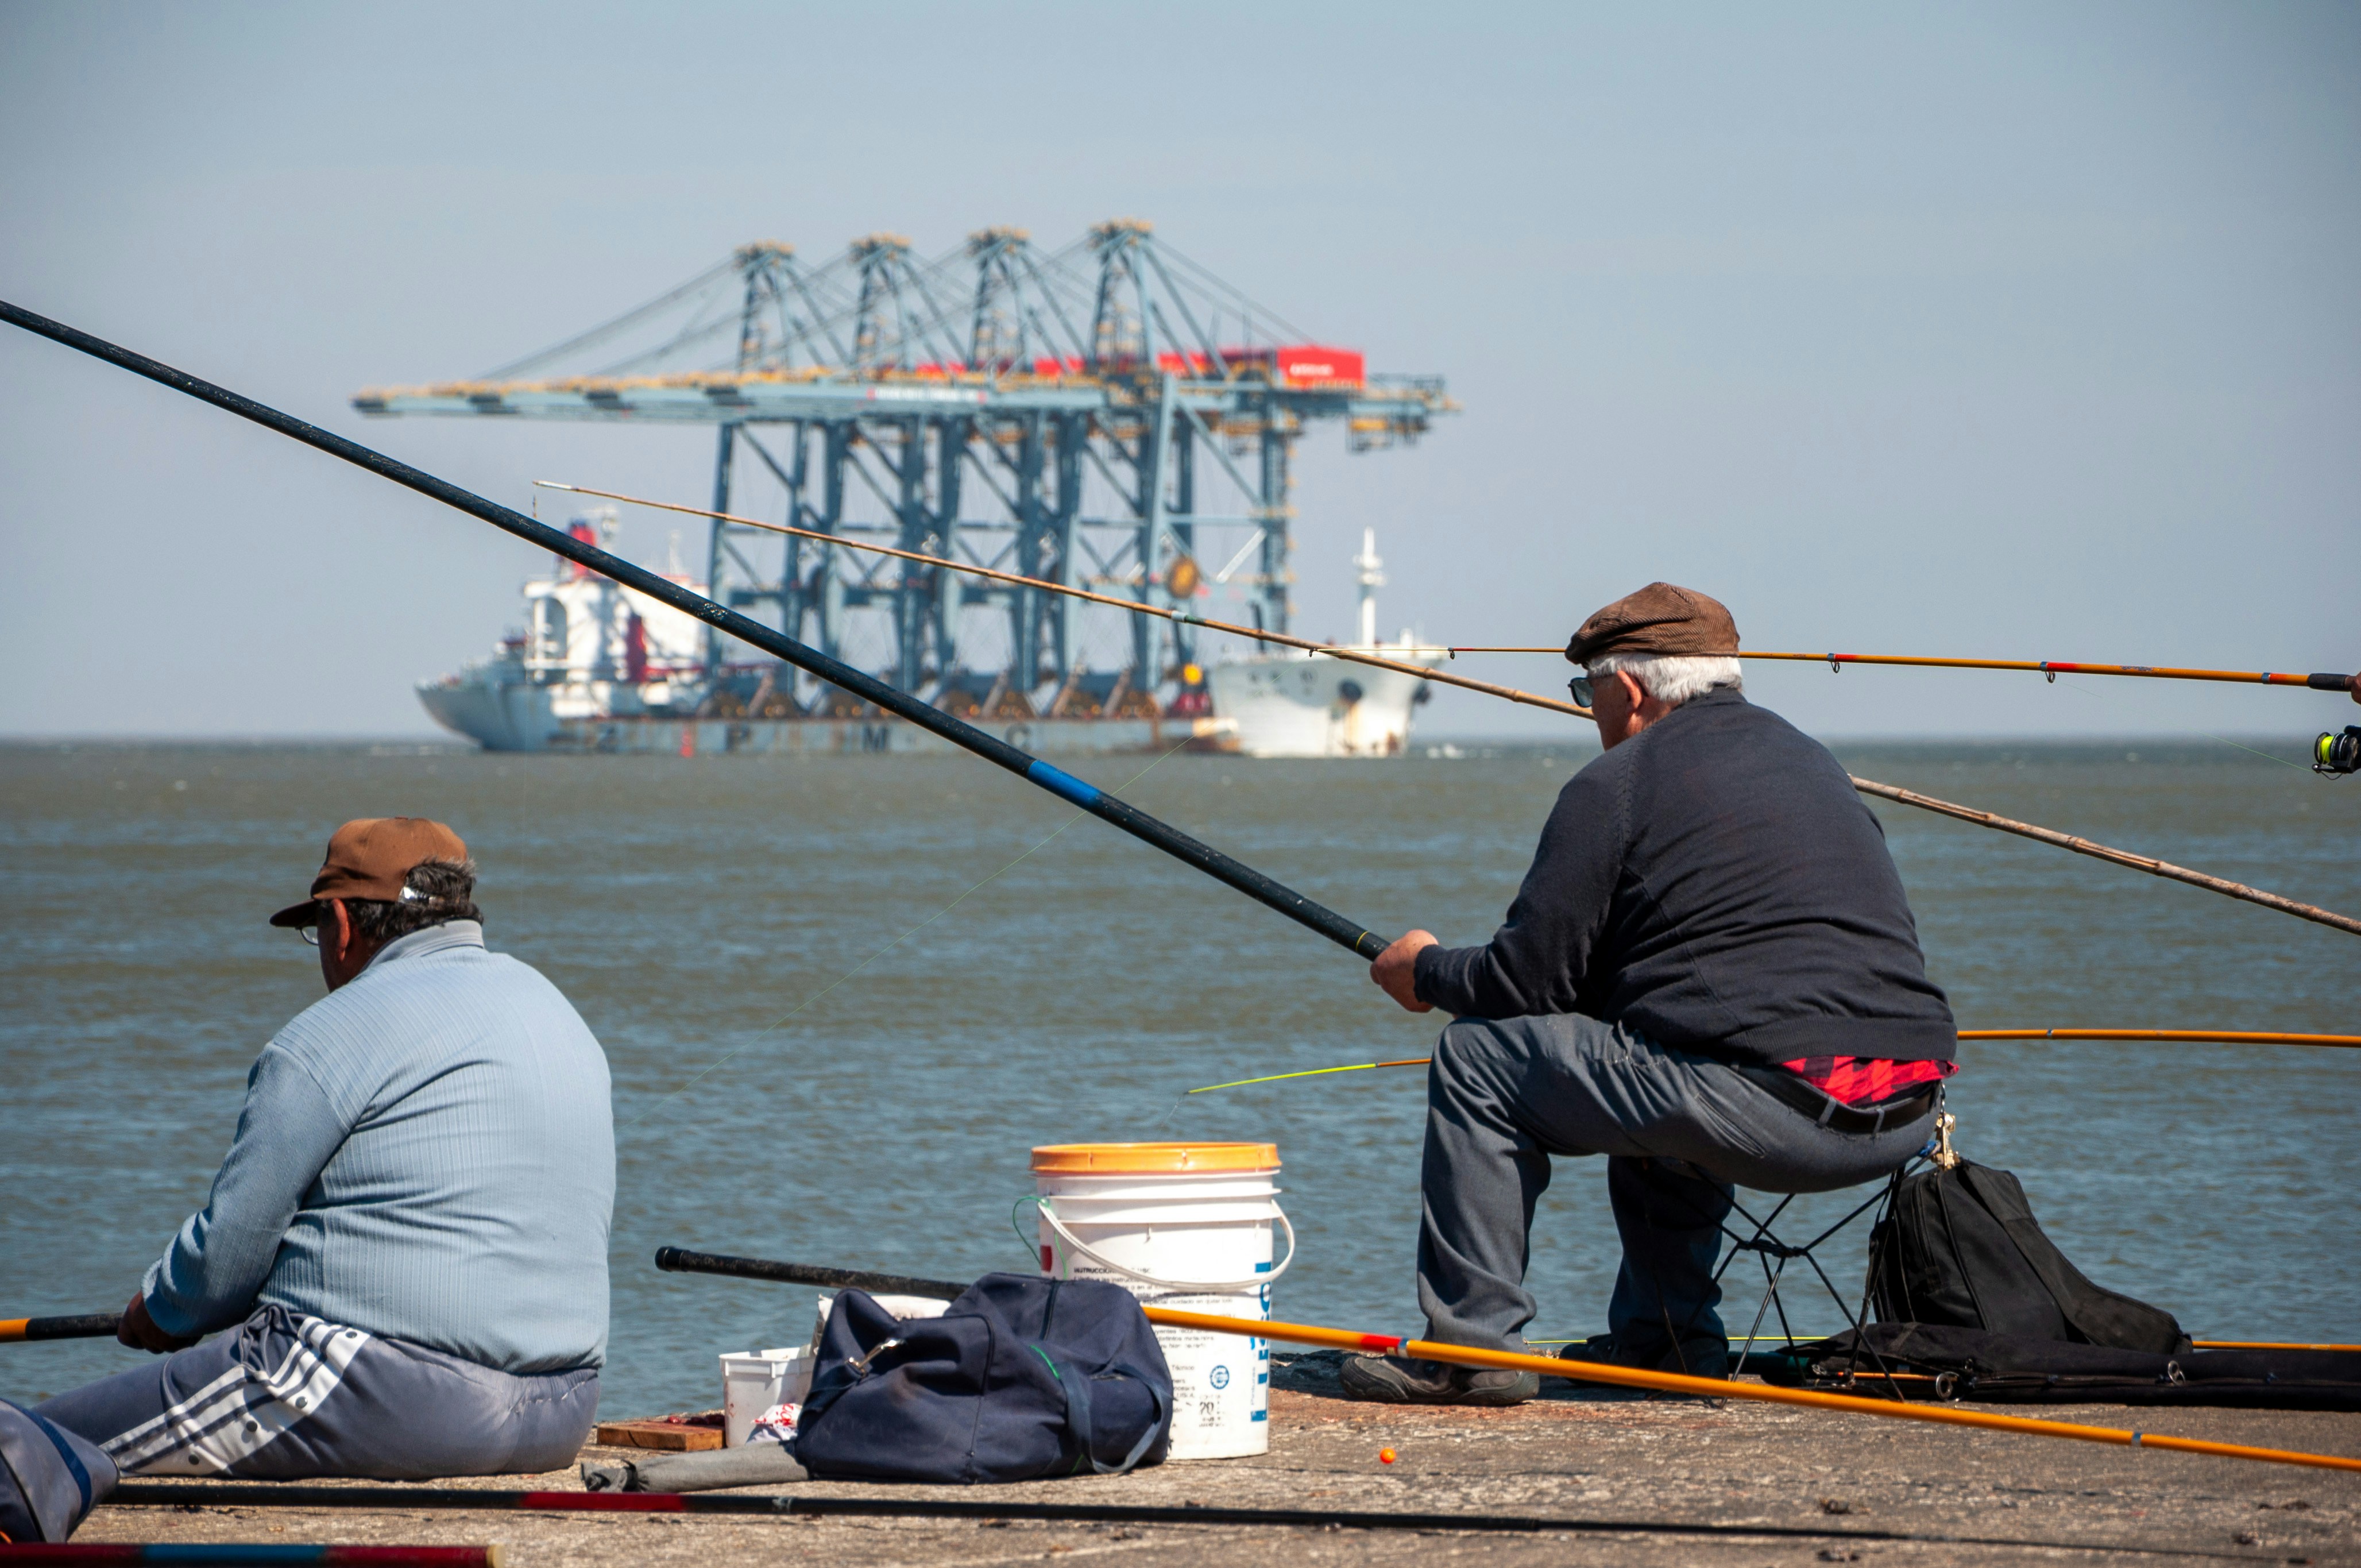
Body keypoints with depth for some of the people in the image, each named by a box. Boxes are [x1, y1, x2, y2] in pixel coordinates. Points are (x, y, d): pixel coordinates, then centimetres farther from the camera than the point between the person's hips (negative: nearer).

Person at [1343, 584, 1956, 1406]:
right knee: (1658, 1072, 36)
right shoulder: (1808, 760, 24)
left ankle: (1470, 1346, 7)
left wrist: (1427, 971, 21)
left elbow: (1529, 980, 0)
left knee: (1478, 1058, 7)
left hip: (1774, 1105, -8)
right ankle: (1666, 1336, 31)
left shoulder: (1615, 786, 0)